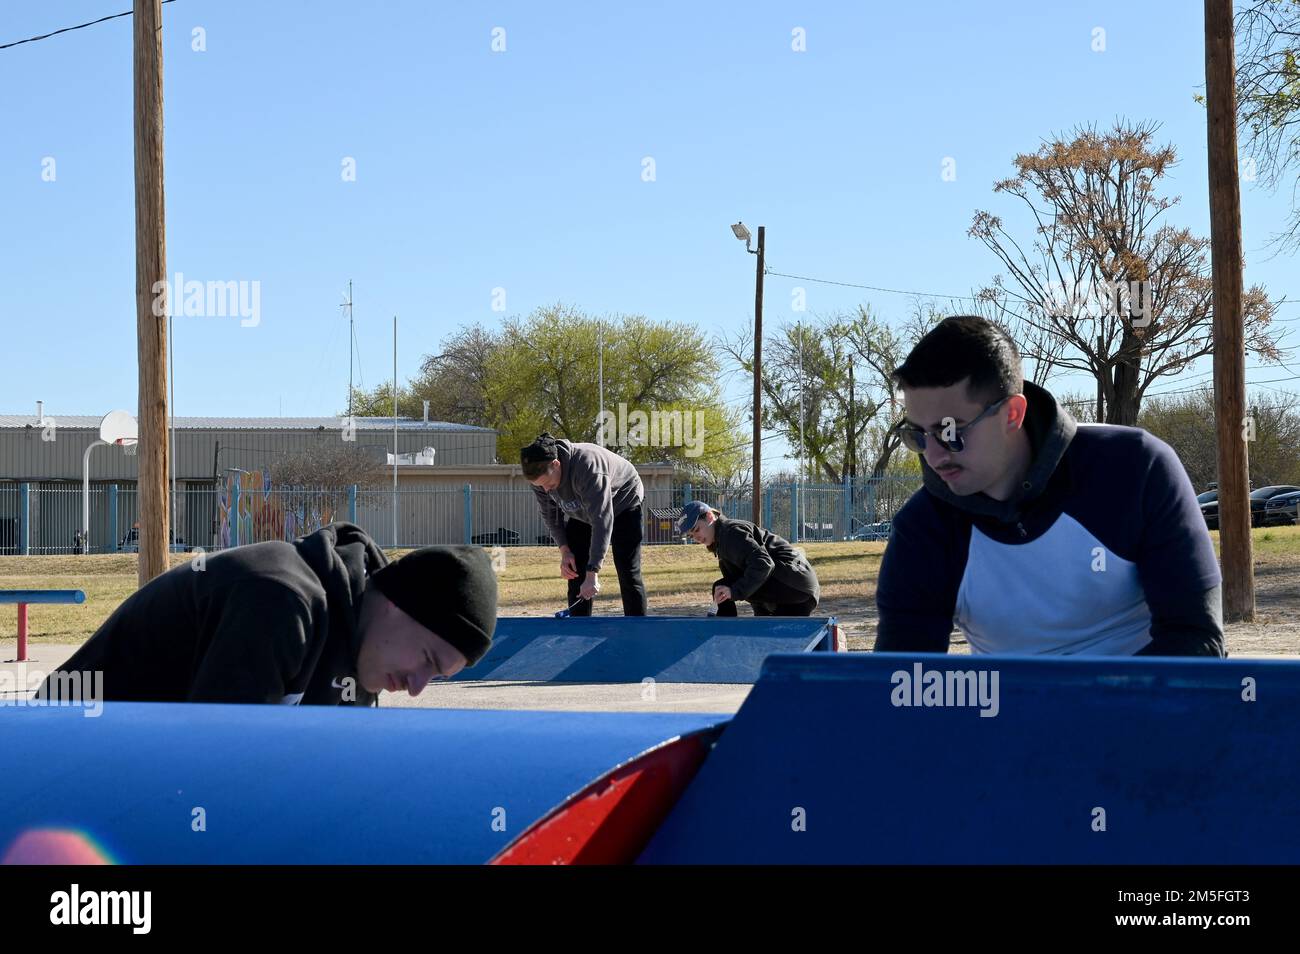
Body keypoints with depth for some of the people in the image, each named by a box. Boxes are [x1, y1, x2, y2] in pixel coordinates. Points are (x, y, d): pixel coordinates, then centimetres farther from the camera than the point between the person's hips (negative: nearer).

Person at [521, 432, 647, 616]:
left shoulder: (588, 467, -43)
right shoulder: (540, 474, -22)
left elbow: (602, 520, -45)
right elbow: (550, 514, -4)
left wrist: (592, 573, -49)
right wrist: (564, 550, -17)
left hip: (623, 503, -6)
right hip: (581, 514, 6)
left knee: (628, 573, -12)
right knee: (575, 572, -3)